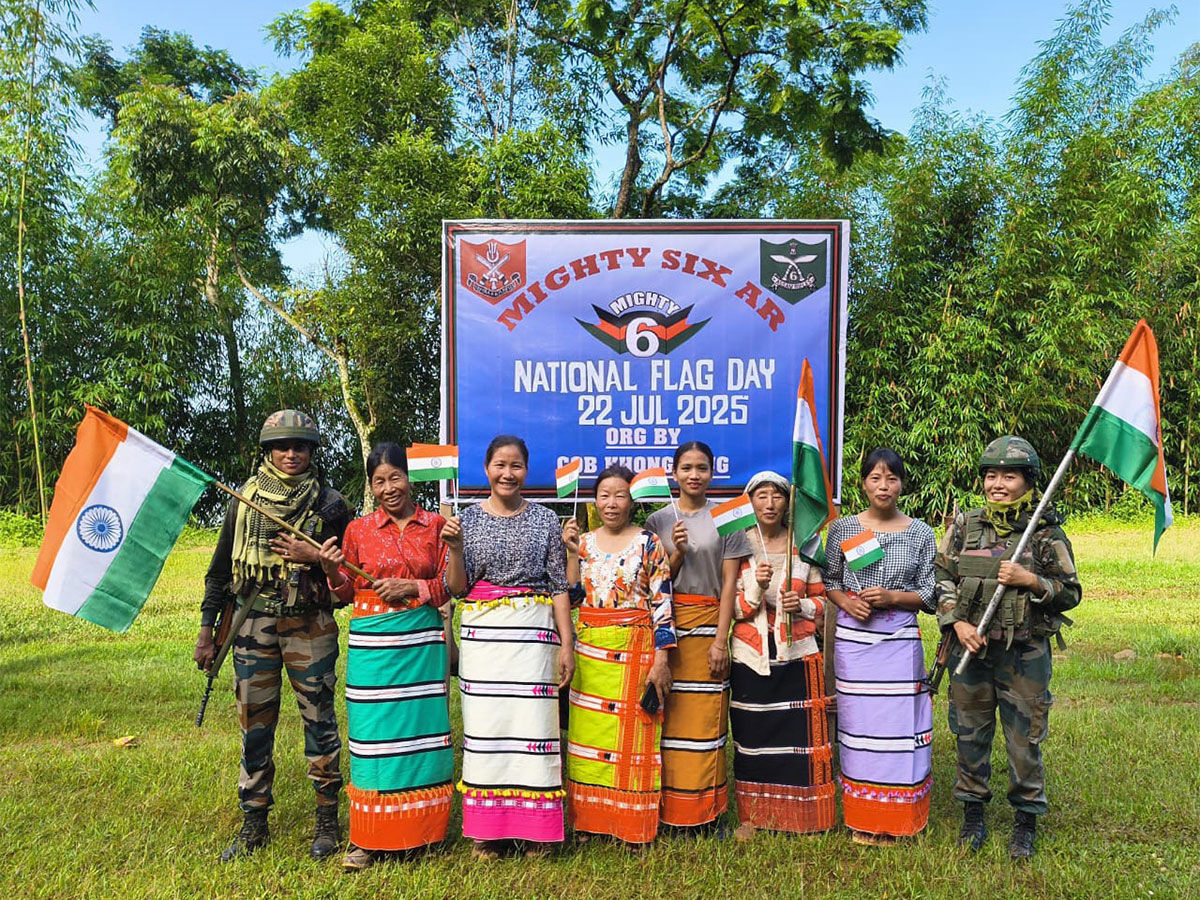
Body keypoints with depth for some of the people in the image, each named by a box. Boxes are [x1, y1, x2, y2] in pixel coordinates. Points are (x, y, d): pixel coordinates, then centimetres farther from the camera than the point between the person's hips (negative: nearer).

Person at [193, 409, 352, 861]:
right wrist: (207, 628, 9)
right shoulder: (244, 498, 6)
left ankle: (327, 821, 17)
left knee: (319, 719, 3)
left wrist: (314, 557, -13)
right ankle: (254, 823, 24)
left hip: (310, 625, -2)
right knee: (254, 724, 9)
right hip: (254, 624, 2)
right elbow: (221, 566, 11)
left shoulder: (329, 502, 1)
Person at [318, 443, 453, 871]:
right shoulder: (359, 530, 6)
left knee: (420, 728, 4)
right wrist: (332, 570, -8)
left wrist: (412, 587, -11)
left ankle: (421, 829, 20)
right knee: (373, 732, 1)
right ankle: (366, 838, 14)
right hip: (372, 642, 0)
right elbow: (348, 592, 11)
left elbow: (448, 585, 4)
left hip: (421, 640, 0)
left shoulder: (435, 525, 5)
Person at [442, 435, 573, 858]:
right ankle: (488, 830, 18)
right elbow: (457, 588, 5)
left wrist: (566, 644, -1)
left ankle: (535, 831, 15)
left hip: (533, 634, 0)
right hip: (482, 634, 1)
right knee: (485, 726, 3)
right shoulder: (468, 519, 6)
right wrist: (455, 548, -12)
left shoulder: (545, 520, 5)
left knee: (533, 724, 0)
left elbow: (560, 586, 5)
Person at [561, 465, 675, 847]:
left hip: (635, 651, -3)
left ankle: (634, 823, 18)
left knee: (633, 734, 3)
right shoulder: (584, 542, 8)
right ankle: (589, 818, 23)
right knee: (589, 732, 8)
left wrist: (661, 658, -11)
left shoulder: (649, 543, -3)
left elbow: (662, 603, -6)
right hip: (589, 651, 3)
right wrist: (571, 551, -3)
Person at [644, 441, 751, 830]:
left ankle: (706, 808, 14)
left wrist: (721, 639, -8)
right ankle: (669, 808, 13)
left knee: (705, 718, 0)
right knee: (669, 716, 1)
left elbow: (729, 582, 0)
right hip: (667, 625, 1)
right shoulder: (658, 520, 8)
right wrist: (676, 553, -11)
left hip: (708, 624, -1)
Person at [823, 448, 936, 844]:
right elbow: (829, 581, 9)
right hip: (853, 637, 0)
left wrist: (892, 597, -12)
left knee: (897, 724, 2)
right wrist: (847, 602, -10)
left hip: (899, 640, 0)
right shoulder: (842, 528, 4)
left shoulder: (920, 533, 3)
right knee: (858, 723, 5)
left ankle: (894, 820, 17)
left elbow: (929, 593, 4)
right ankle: (862, 818, 19)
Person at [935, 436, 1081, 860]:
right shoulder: (964, 526, 2)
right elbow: (940, 580, 4)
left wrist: (1030, 580, -17)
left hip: (1025, 654, -2)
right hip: (971, 650, 2)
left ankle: (1025, 824, 26)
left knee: (1024, 740, 7)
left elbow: (1072, 593, -1)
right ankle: (973, 817, 28)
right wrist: (958, 623, -9)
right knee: (970, 736, 12)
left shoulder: (1047, 532, -3)